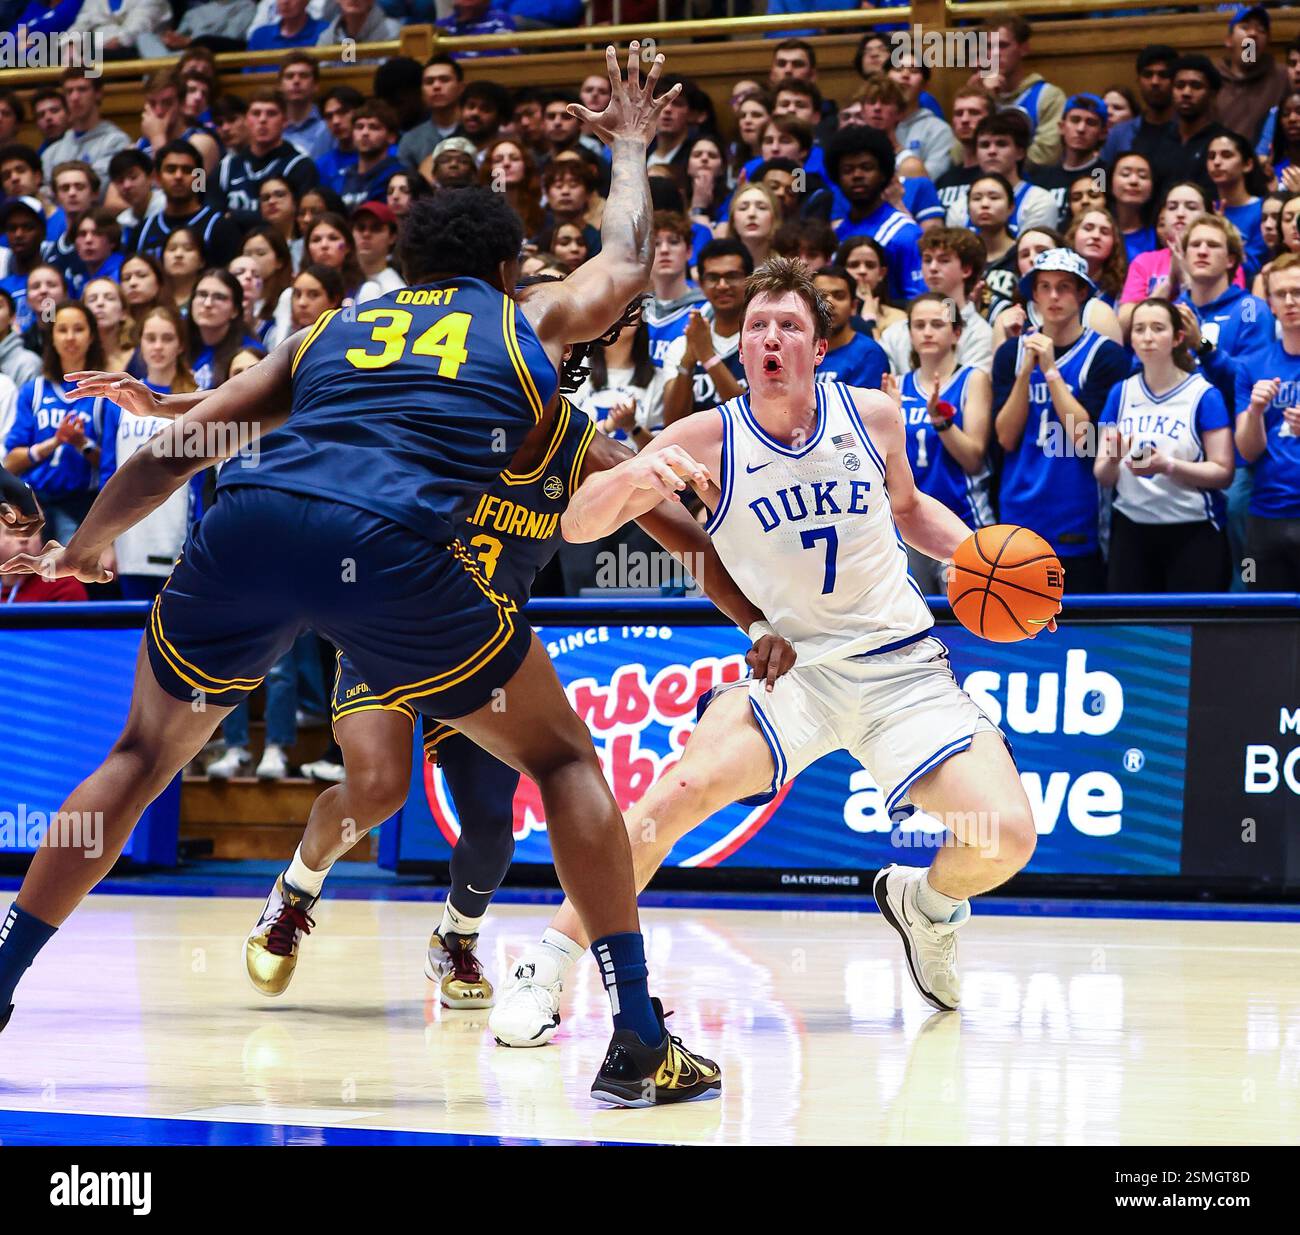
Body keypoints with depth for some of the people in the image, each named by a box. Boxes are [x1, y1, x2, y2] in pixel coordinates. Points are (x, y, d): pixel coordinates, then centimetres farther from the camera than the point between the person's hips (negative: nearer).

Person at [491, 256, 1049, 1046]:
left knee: (1005, 842, -14)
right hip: (793, 670, -2)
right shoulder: (709, 439, -10)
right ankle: (544, 973, -14)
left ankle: (924, 906, 24)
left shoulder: (872, 415, -3)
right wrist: (633, 478, -39)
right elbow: (576, 527, -17)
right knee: (679, 794, -28)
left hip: (903, 667, 2)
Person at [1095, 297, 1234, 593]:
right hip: (1131, 531, 4)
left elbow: (1223, 473, -10)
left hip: (1193, 533, -4)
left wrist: (1168, 466, -24)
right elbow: (1102, 476, 7)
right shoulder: (1120, 393, 7)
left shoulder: (1204, 395, -5)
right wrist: (1113, 460, -16)